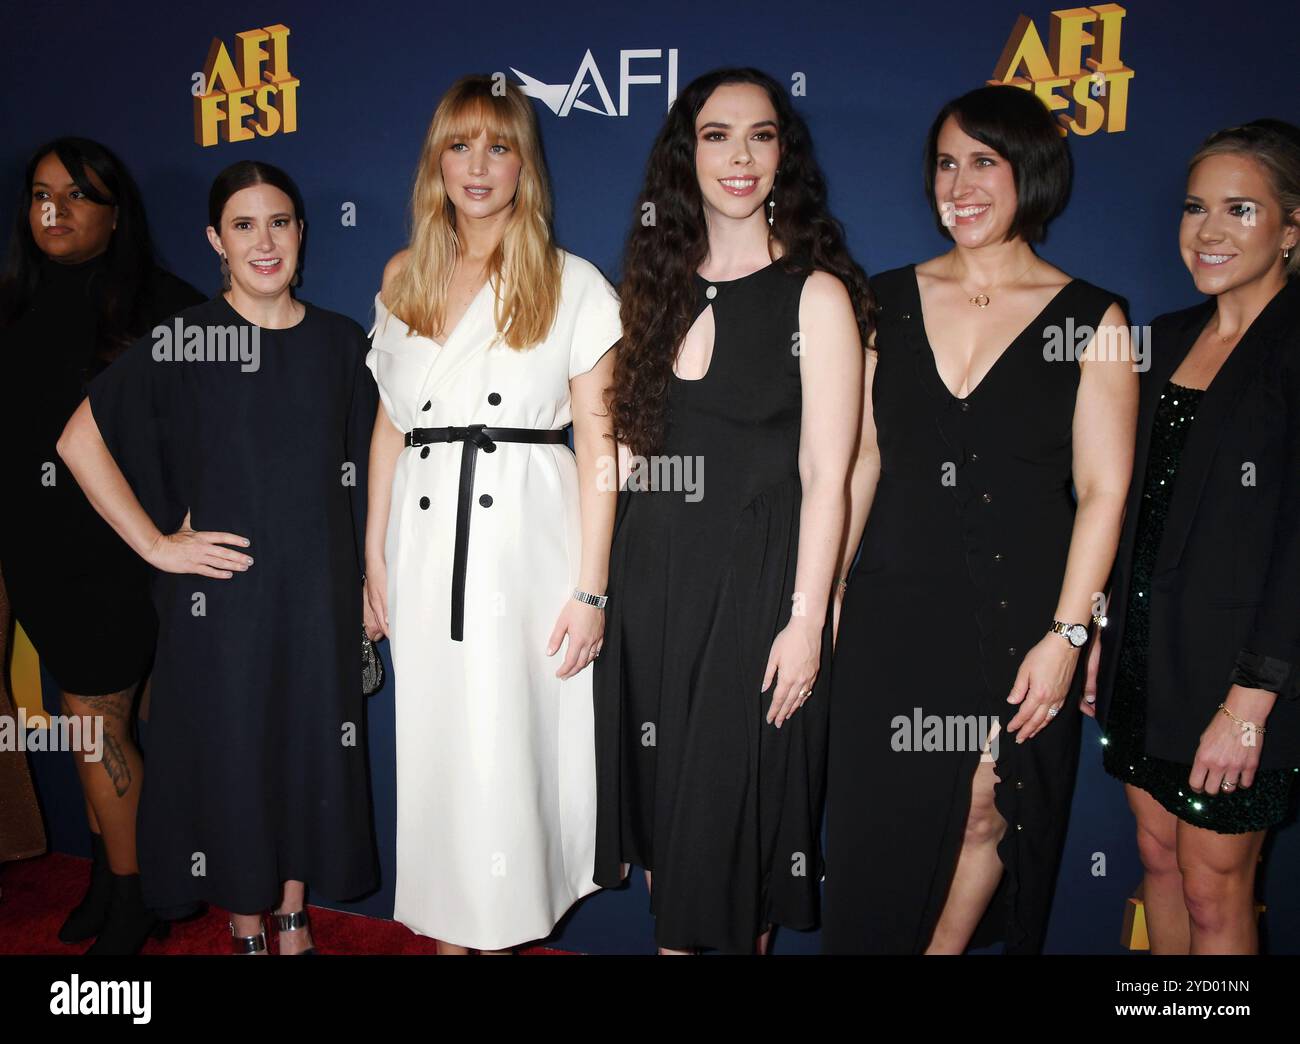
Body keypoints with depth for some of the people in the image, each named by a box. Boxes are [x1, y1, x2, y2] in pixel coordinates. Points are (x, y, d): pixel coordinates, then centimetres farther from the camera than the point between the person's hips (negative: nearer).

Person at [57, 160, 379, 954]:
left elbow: (363, 472, 9)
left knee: (310, 746, 12)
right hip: (223, 590, -2)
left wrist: (370, 579, 6)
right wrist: (156, 544, -9)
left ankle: (295, 916, 32)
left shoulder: (341, 342, 3)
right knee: (229, 750, 8)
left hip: (318, 591, 3)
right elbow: (80, 441, -5)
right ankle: (246, 925, 28)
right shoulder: (181, 341, -6)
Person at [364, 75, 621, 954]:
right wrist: (375, 554, 10)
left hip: (529, 537, -3)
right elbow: (390, 425, 15)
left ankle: (511, 924, 25)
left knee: (514, 742, 3)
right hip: (427, 538, 4)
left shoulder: (574, 285, 1)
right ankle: (448, 929, 27)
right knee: (435, 743, 9)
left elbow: (598, 444, -3)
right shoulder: (405, 281, 13)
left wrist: (590, 588, -8)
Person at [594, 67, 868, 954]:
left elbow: (825, 476, -10)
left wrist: (806, 619, -14)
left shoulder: (816, 294, -6)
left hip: (756, 581, -4)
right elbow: (629, 443, 11)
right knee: (662, 791, 15)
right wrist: (600, 581, 5)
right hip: (652, 575, 5)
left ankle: (743, 935, 32)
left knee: (739, 792, 8)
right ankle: (673, 936, 36)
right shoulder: (661, 283, 9)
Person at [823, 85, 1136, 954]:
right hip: (894, 613, 2)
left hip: (1018, 614, -1)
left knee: (989, 815, 8)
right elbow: (859, 461, 7)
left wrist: (1066, 633, -11)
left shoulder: (1090, 319, -1)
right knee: (882, 826, 6)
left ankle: (949, 941, 34)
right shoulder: (888, 301, 6)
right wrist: (822, 597, 4)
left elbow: (1102, 491, -4)